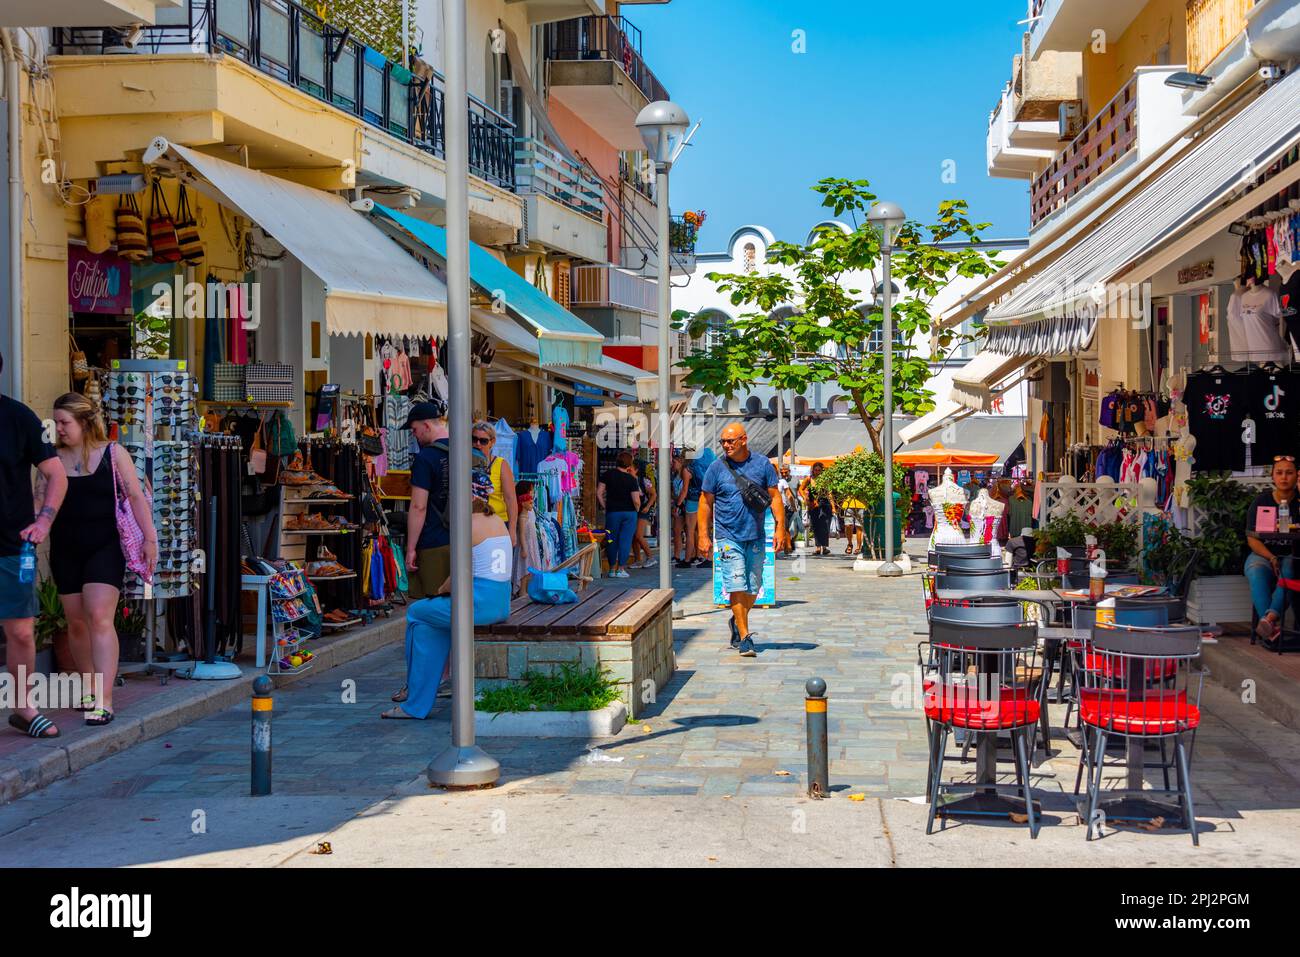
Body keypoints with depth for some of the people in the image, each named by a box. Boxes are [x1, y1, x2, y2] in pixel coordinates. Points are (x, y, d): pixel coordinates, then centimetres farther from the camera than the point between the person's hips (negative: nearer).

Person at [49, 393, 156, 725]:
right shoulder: (55, 458, 5)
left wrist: (150, 539, -5)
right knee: (76, 622, 8)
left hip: (105, 548, -4)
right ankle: (88, 689, 26)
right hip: (65, 551, 4)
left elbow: (135, 496, -1)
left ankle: (104, 700, -18)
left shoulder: (113, 453, -2)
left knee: (99, 618, -14)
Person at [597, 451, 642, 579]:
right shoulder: (631, 479, -7)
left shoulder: (608, 475, -2)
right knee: (625, 540, 2)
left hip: (612, 512, 1)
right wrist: (637, 510, 6)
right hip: (629, 513, -1)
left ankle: (612, 569, 15)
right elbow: (636, 500, -13)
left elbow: (599, 493, -4)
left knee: (612, 541, 10)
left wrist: (605, 507, 6)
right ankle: (621, 569, 0)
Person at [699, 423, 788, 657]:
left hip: (756, 537, 2)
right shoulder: (716, 468, 0)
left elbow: (775, 497, 6)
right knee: (737, 587, -11)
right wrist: (704, 535, -1)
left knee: (753, 589, 10)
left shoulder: (762, 464, 3)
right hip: (729, 536, -2)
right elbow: (706, 503, 4)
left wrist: (780, 528, -1)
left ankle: (737, 621, 34)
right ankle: (745, 637, -7)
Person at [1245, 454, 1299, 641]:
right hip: (1263, 554, 1)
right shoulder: (1261, 502, 6)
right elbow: (1252, 539, 0)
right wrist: (1272, 559, -15)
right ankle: (1273, 625, -42)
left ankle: (1271, 616, -51)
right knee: (1256, 573, -32)